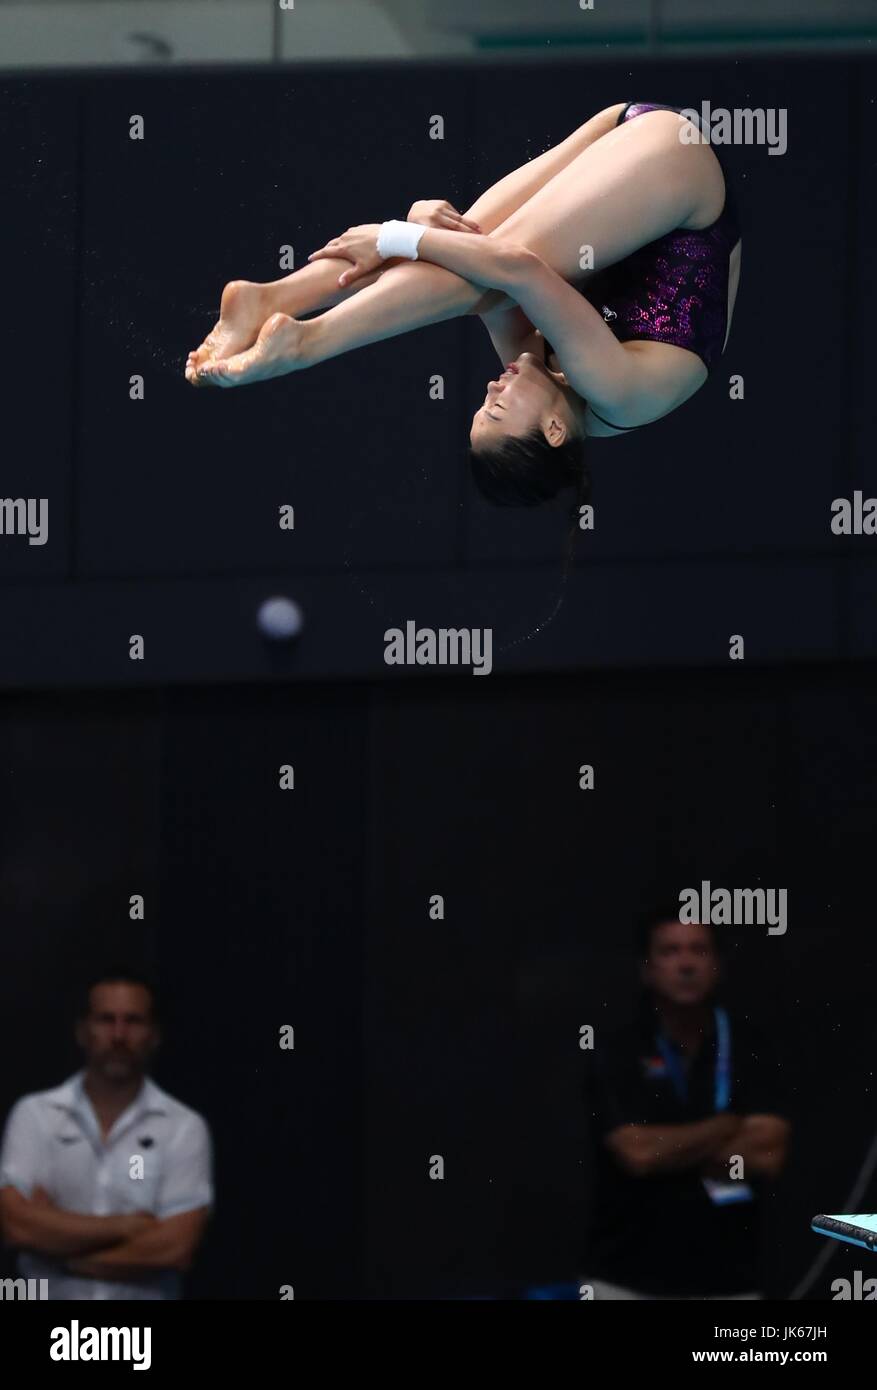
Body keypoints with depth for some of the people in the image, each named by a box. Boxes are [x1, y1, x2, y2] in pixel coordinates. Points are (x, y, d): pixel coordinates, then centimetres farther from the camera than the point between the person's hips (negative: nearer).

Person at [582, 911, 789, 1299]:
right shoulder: (617, 1055, -3)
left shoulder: (748, 1050, 2)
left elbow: (767, 1156, -9)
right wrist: (728, 1126, -7)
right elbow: (637, 1152, -16)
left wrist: (669, 1147, -10)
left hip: (726, 1282, 2)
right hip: (628, 1281, -2)